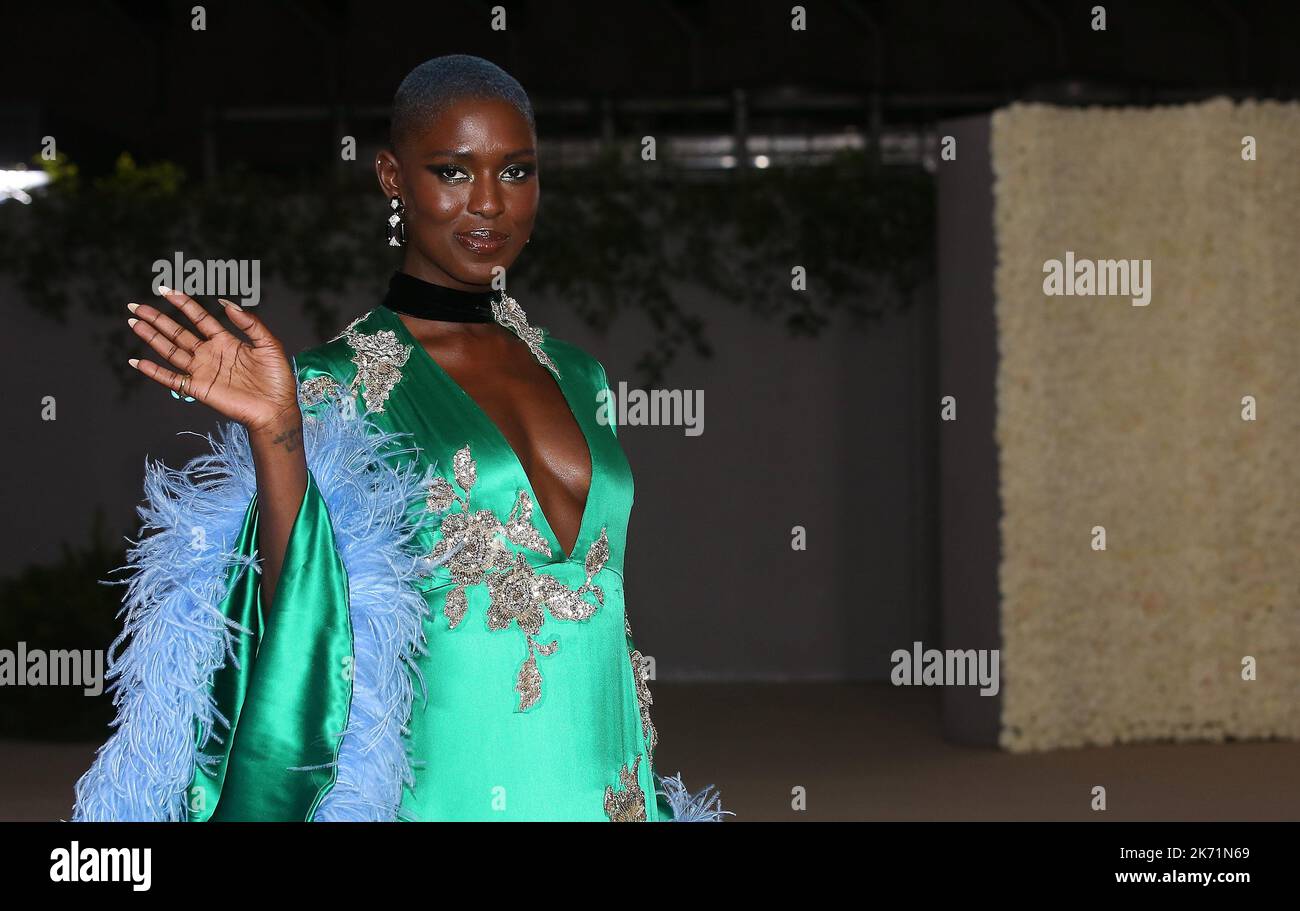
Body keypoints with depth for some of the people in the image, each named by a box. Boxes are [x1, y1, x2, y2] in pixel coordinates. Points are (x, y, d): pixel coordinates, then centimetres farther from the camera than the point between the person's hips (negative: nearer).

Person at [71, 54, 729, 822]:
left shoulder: (577, 375, 8)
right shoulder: (332, 387, -8)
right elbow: (308, 645, -16)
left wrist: (644, 800, 14)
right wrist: (275, 437, -25)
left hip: (603, 790, 5)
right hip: (447, 794, -5)